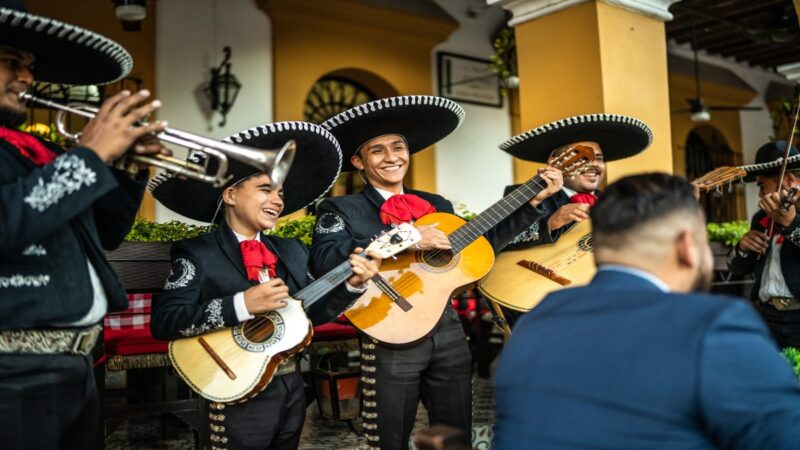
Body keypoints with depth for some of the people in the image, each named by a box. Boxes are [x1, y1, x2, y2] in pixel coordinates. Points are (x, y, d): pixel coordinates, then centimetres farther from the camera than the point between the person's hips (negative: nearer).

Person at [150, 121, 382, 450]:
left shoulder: (292, 250, 8)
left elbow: (312, 313, 10)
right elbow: (163, 322, -21)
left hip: (292, 387, 6)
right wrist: (241, 305, -28)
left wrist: (351, 285, -7)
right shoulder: (196, 254, -11)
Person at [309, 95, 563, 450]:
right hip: (390, 338, -5)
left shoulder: (437, 205, 12)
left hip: (448, 331, 5)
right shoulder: (340, 210, -4)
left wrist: (533, 202, 9)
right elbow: (325, 261, -22)